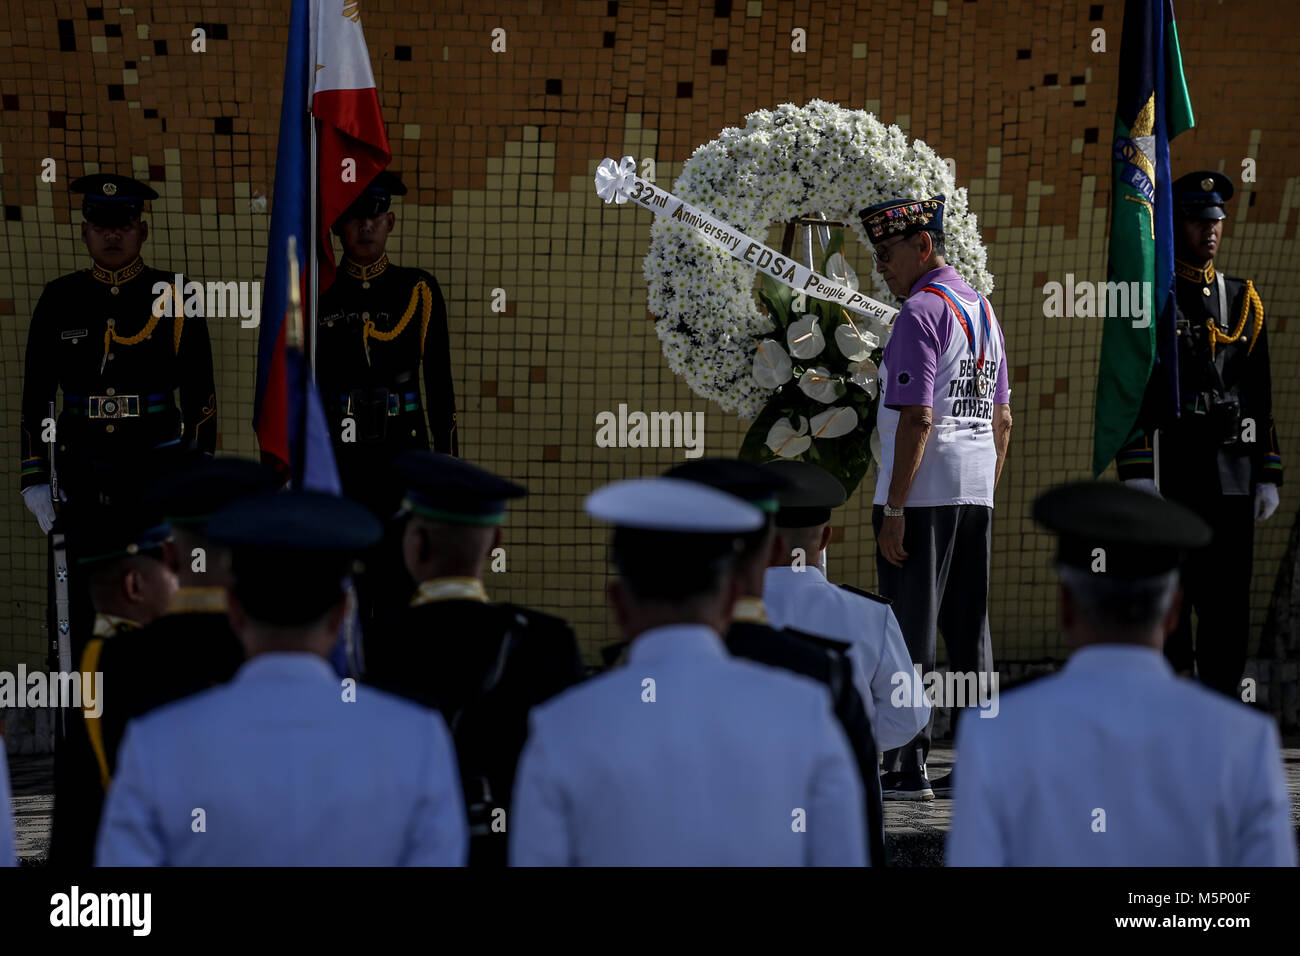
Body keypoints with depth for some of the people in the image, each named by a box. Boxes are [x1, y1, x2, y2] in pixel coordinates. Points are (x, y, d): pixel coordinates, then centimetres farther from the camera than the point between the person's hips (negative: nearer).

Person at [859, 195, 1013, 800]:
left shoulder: (921, 311, -12)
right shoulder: (982, 309, 16)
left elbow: (917, 418, -19)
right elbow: (1003, 420, 19)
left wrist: (894, 510, -19)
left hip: (922, 497, -8)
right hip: (976, 495, 9)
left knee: (911, 632, -6)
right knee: (970, 633, 10)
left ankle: (907, 769, -7)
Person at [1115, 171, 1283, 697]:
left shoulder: (1242, 300, 13)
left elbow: (1260, 397, 15)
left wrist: (1268, 477, 9)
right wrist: (1135, 474, -16)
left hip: (1233, 472, 4)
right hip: (1168, 471, -4)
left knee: (1227, 605, 5)